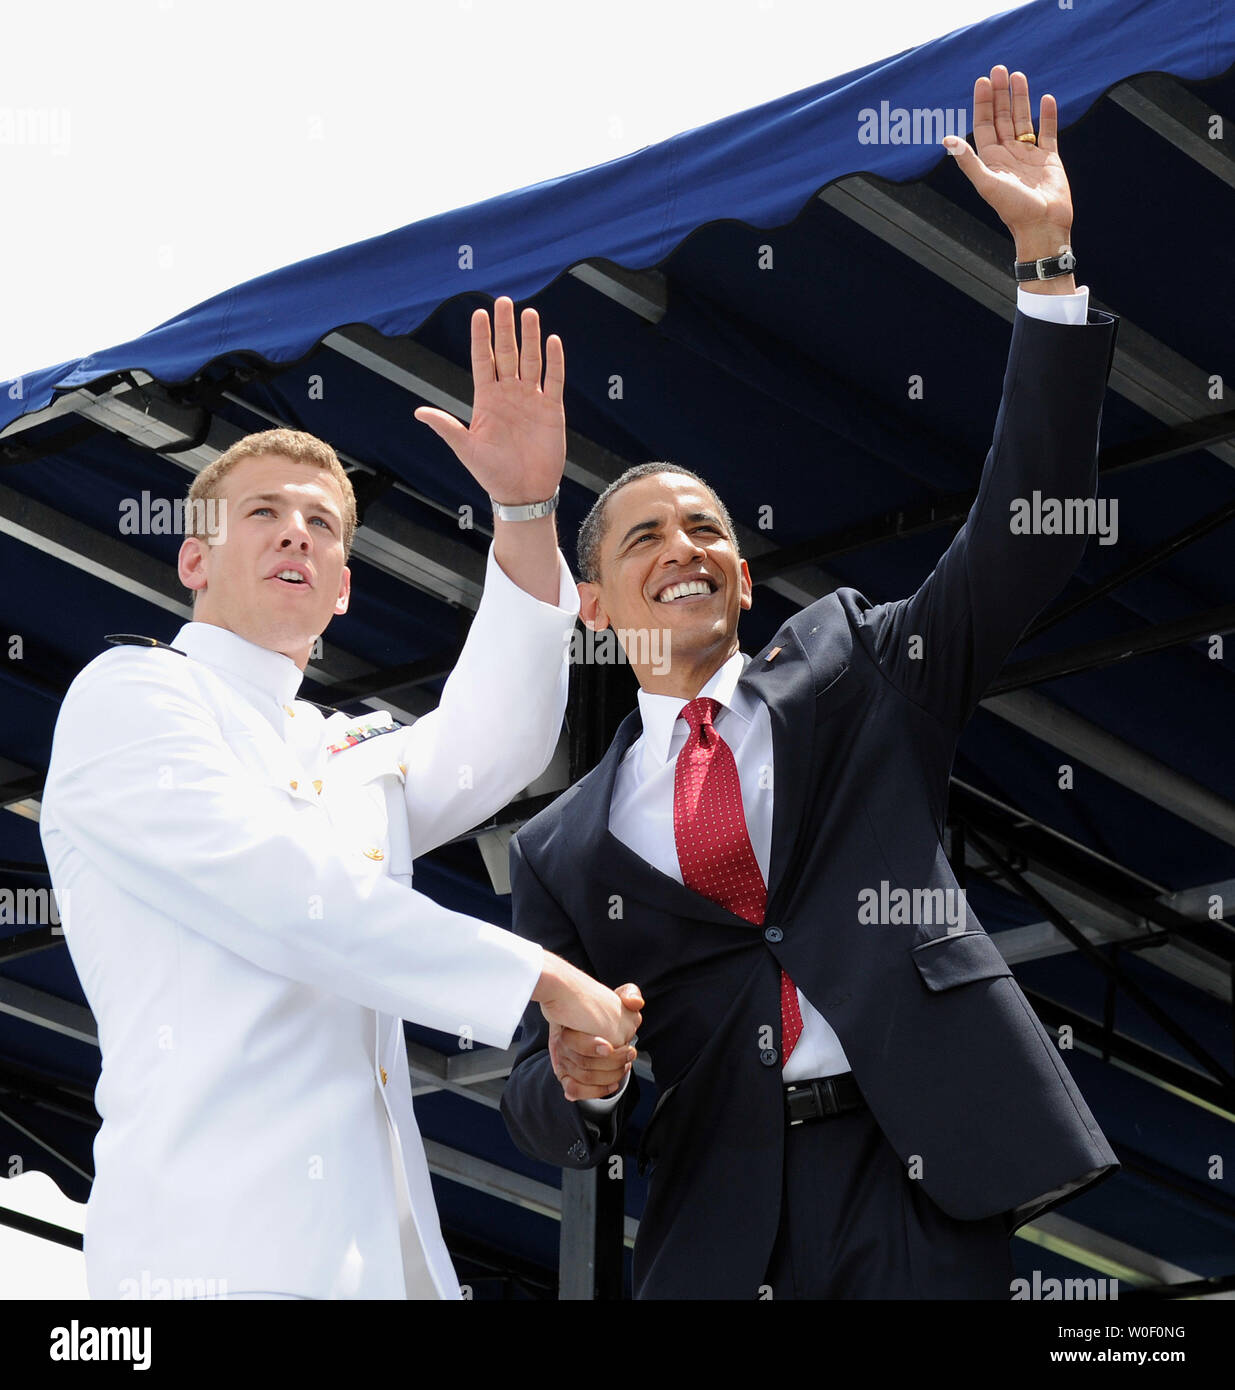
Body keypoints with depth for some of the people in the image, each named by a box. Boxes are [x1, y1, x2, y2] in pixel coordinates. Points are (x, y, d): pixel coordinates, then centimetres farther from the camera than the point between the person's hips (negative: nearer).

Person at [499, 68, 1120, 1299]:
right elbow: (544, 1120, 14)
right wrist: (578, 1085, -11)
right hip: (717, 1228, 1)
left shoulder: (853, 672, 12)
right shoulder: (564, 849, 13)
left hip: (921, 1192, -1)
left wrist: (1045, 260, -9)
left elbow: (1025, 530, 0)